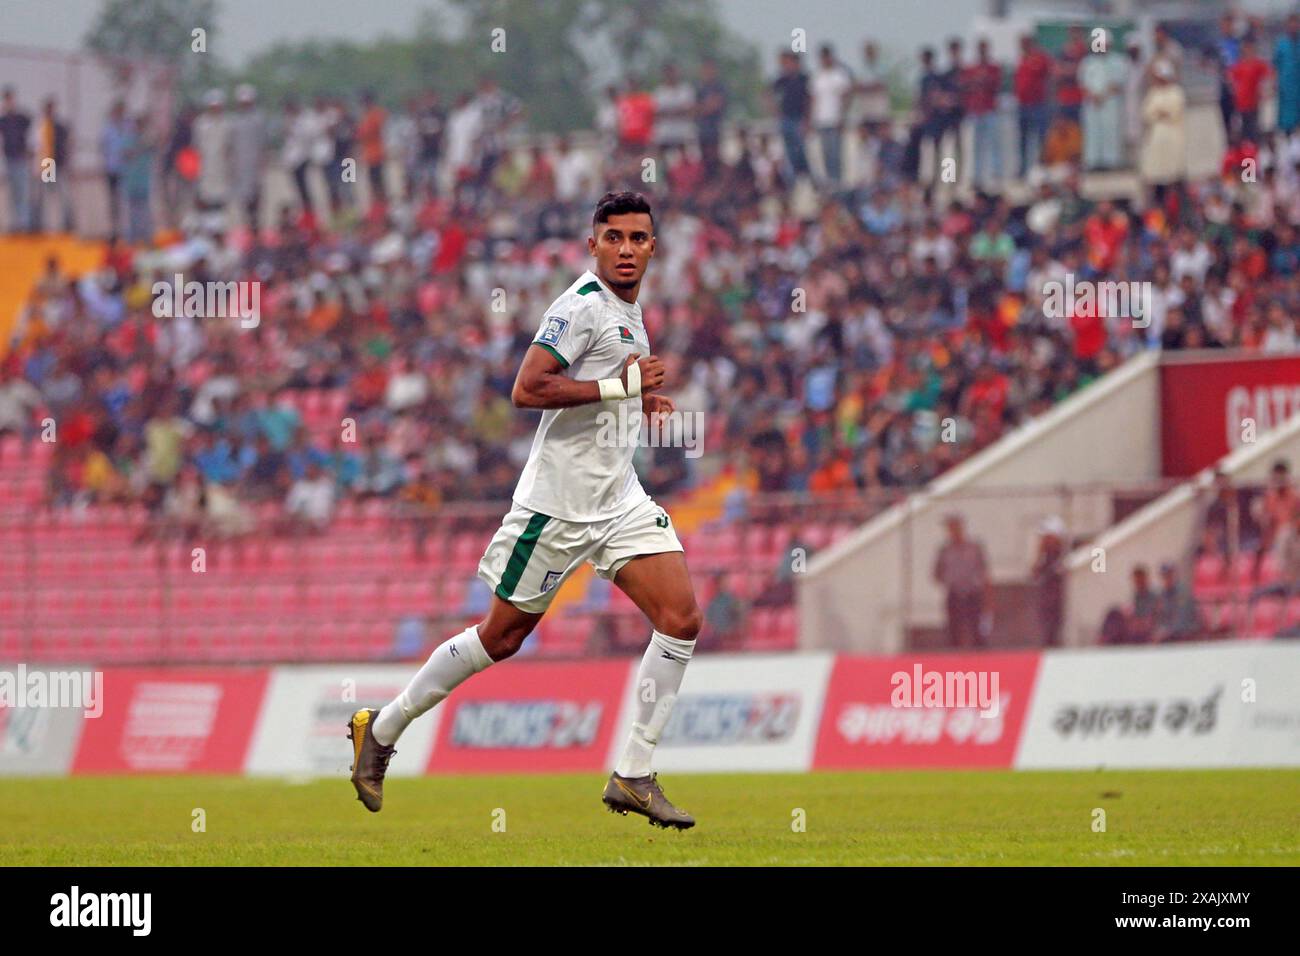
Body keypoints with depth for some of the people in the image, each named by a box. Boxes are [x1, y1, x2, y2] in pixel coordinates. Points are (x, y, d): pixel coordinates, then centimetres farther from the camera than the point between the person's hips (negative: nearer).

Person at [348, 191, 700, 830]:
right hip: (557, 505, -8)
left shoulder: (628, 310, 14)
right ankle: (381, 731, 20)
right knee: (502, 637, 2)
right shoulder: (582, 305, -15)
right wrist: (618, 385, -24)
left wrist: (638, 399, 13)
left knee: (682, 620, -7)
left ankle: (633, 777, -3)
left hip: (619, 501, 8)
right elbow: (527, 389, -25)